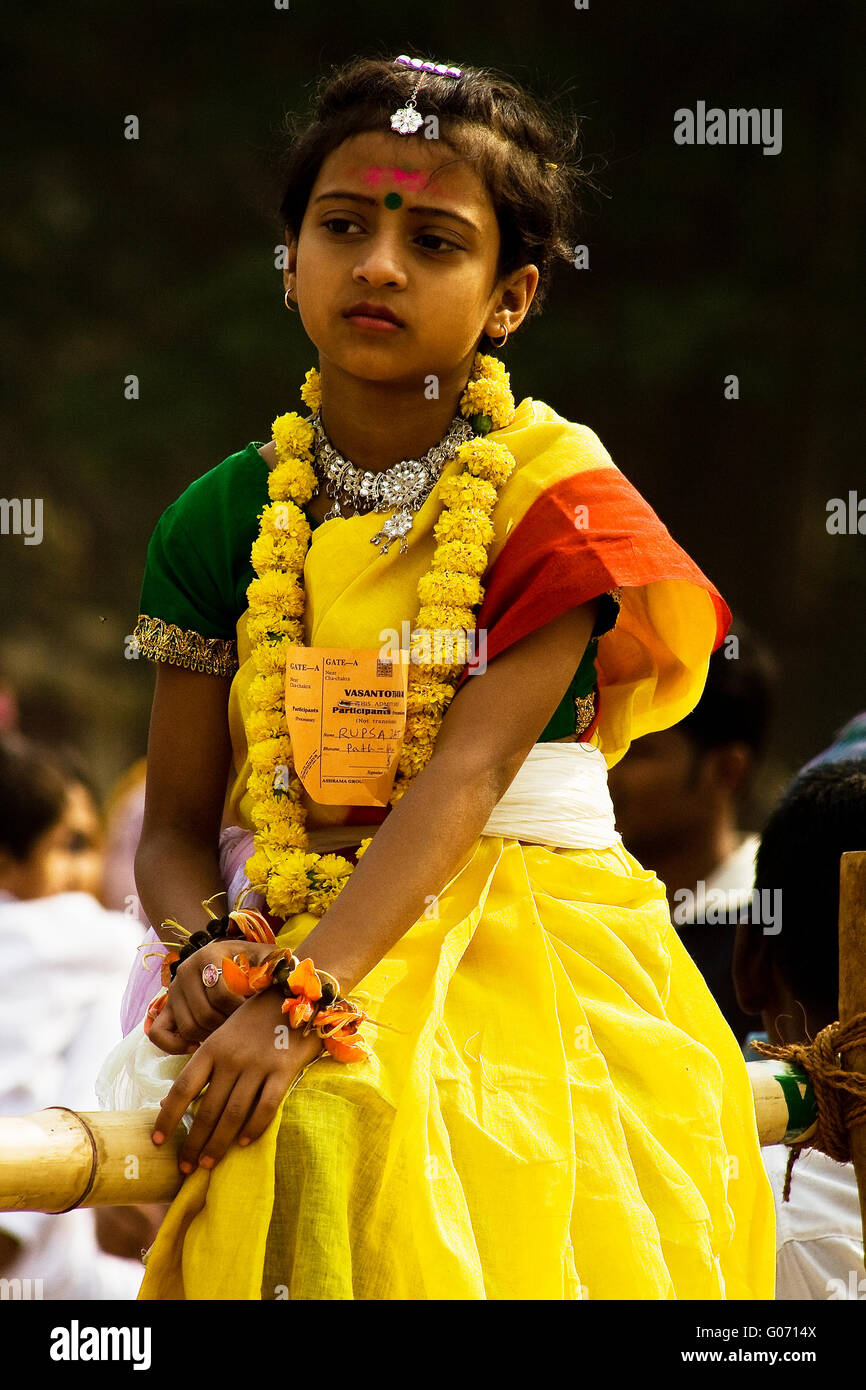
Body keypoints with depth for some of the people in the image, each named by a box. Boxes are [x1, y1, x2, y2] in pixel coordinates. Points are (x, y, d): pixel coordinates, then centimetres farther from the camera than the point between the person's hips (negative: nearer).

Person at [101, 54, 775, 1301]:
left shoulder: (553, 491, -4)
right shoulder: (224, 518, 7)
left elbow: (468, 776, -16)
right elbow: (177, 823, 8)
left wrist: (297, 999, -28)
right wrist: (205, 952, -17)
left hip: (523, 939, -2)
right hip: (296, 927, 2)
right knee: (311, 1132, -28)